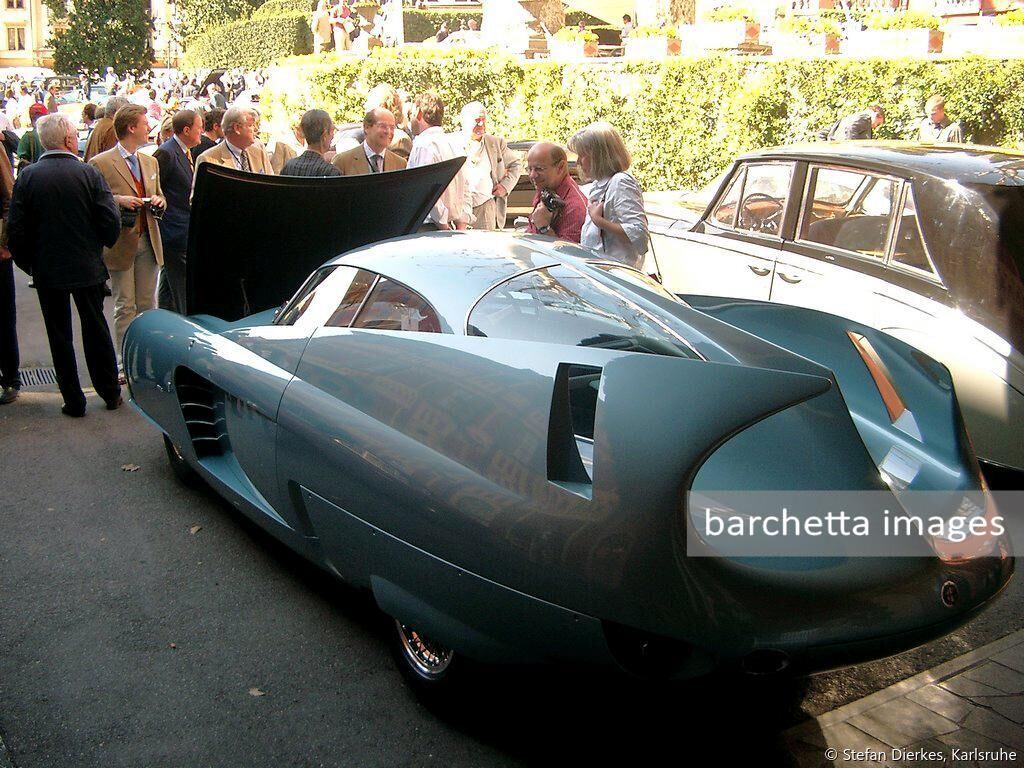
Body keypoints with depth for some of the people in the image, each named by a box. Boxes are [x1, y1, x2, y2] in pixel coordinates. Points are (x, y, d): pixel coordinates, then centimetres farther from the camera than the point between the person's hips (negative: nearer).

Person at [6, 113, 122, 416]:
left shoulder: (27, 176, -8)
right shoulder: (89, 173, -11)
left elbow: (15, 229, -7)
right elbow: (111, 221, -13)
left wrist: (28, 263, 7)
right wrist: (99, 246, 7)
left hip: (47, 269, 0)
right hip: (88, 266, 0)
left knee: (59, 335, 10)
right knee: (95, 328, 14)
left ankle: (73, 400, 14)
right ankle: (110, 393, 22)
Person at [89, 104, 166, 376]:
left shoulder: (150, 162, 15)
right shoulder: (100, 164, -7)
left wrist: (158, 201, 0)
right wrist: (119, 200, -21)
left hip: (148, 241, 6)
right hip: (120, 244, -6)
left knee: (148, 304, 9)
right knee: (125, 307, 0)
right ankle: (126, 364, 7)